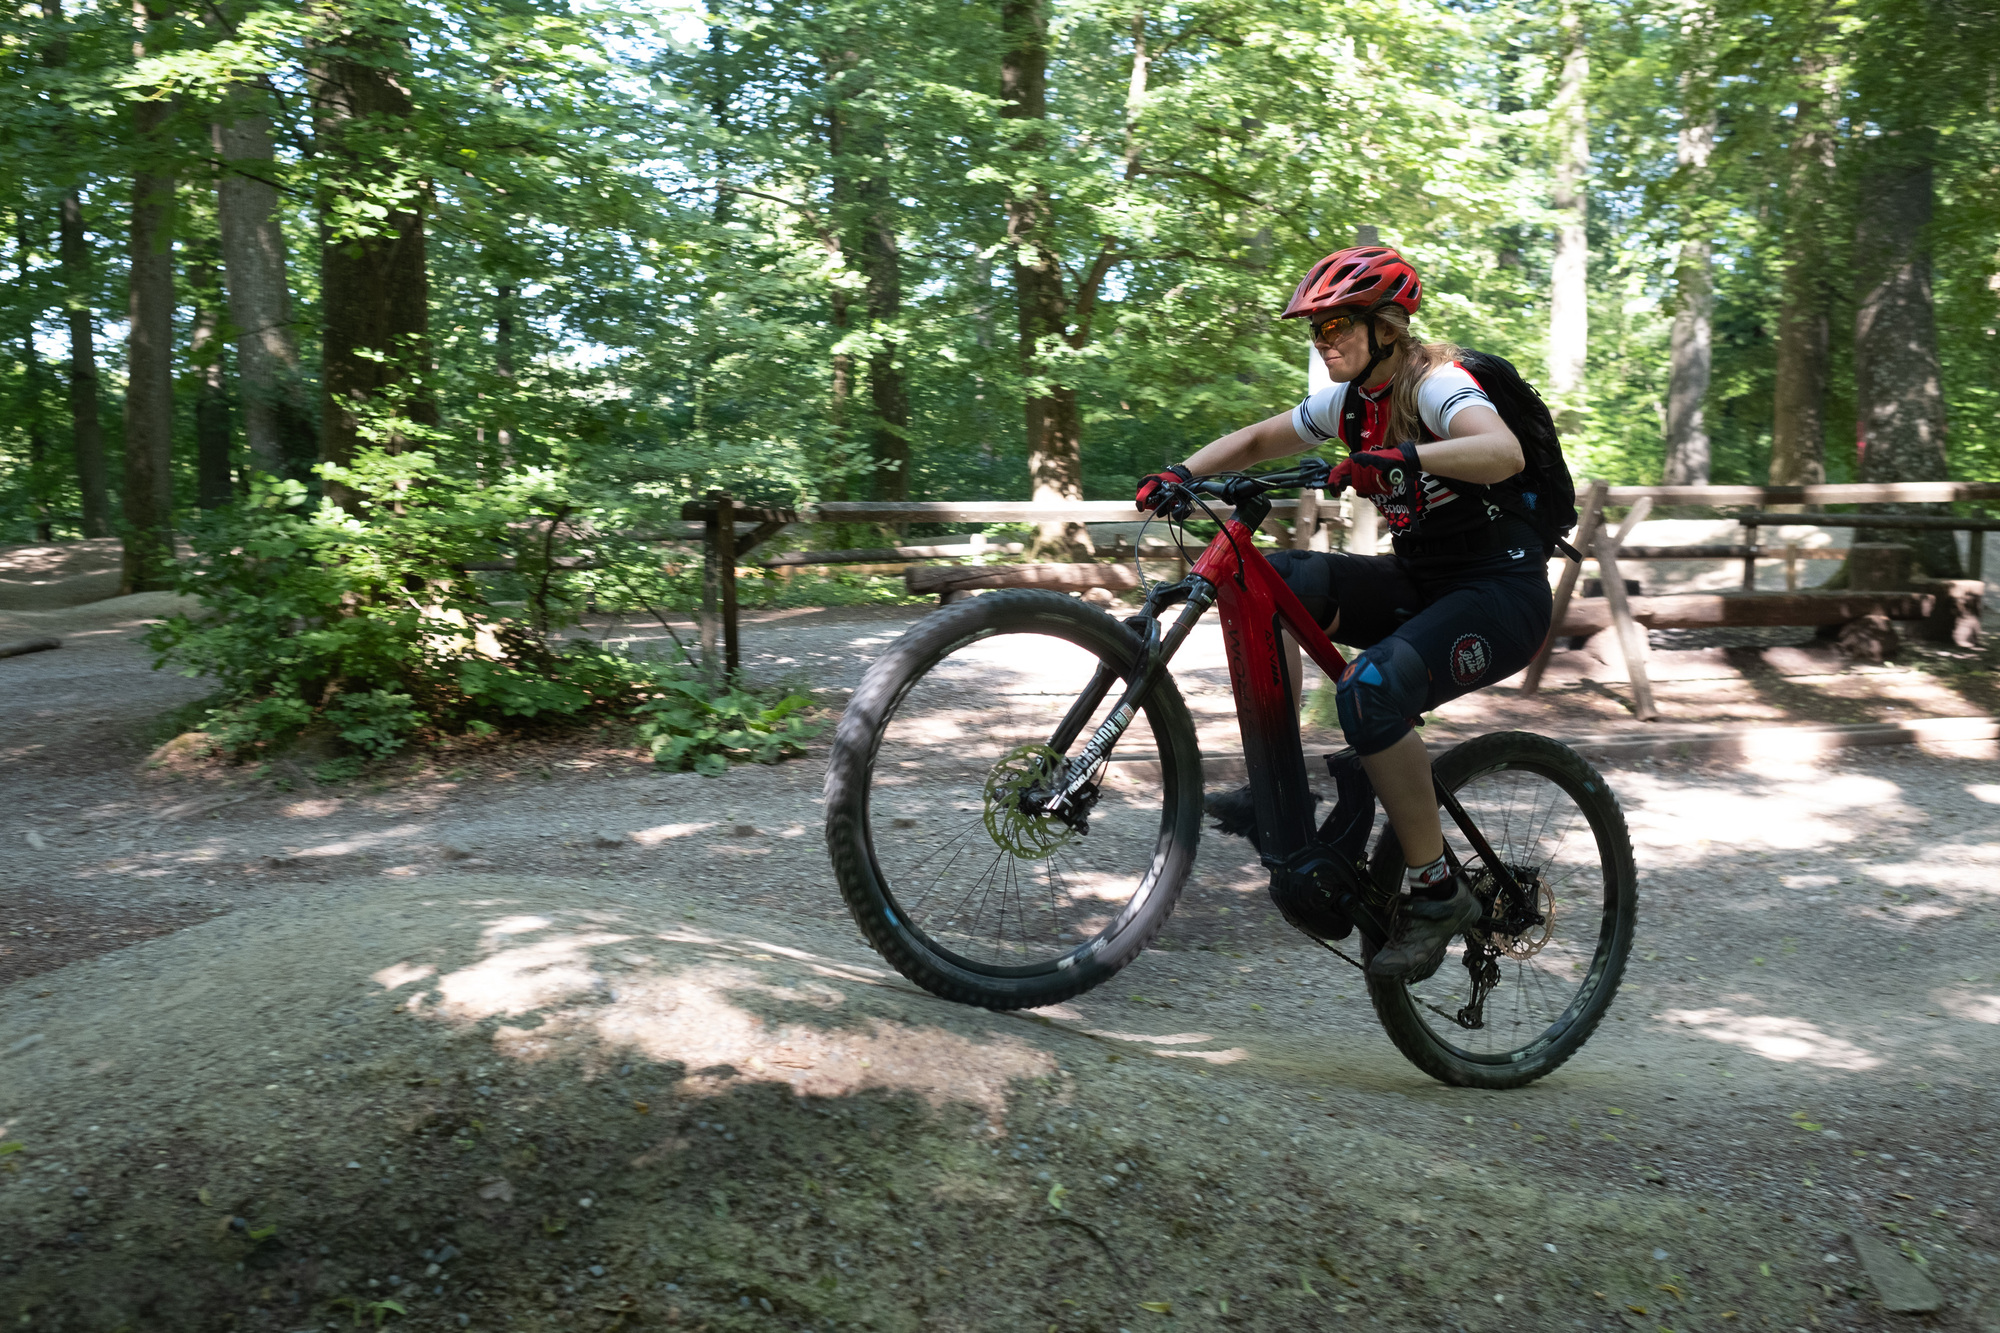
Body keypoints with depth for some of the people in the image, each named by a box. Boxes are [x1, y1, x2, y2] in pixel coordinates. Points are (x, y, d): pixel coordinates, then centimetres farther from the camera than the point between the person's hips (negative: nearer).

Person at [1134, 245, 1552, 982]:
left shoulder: (1436, 385, -16)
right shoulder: (1350, 400, 7)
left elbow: (1505, 452, -37)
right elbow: (1256, 440, 15)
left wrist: (1400, 459, -52)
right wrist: (1179, 473, -3)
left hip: (1500, 595, -8)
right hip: (1419, 583, 8)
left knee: (1369, 692, -33)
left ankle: (1437, 891, -16)